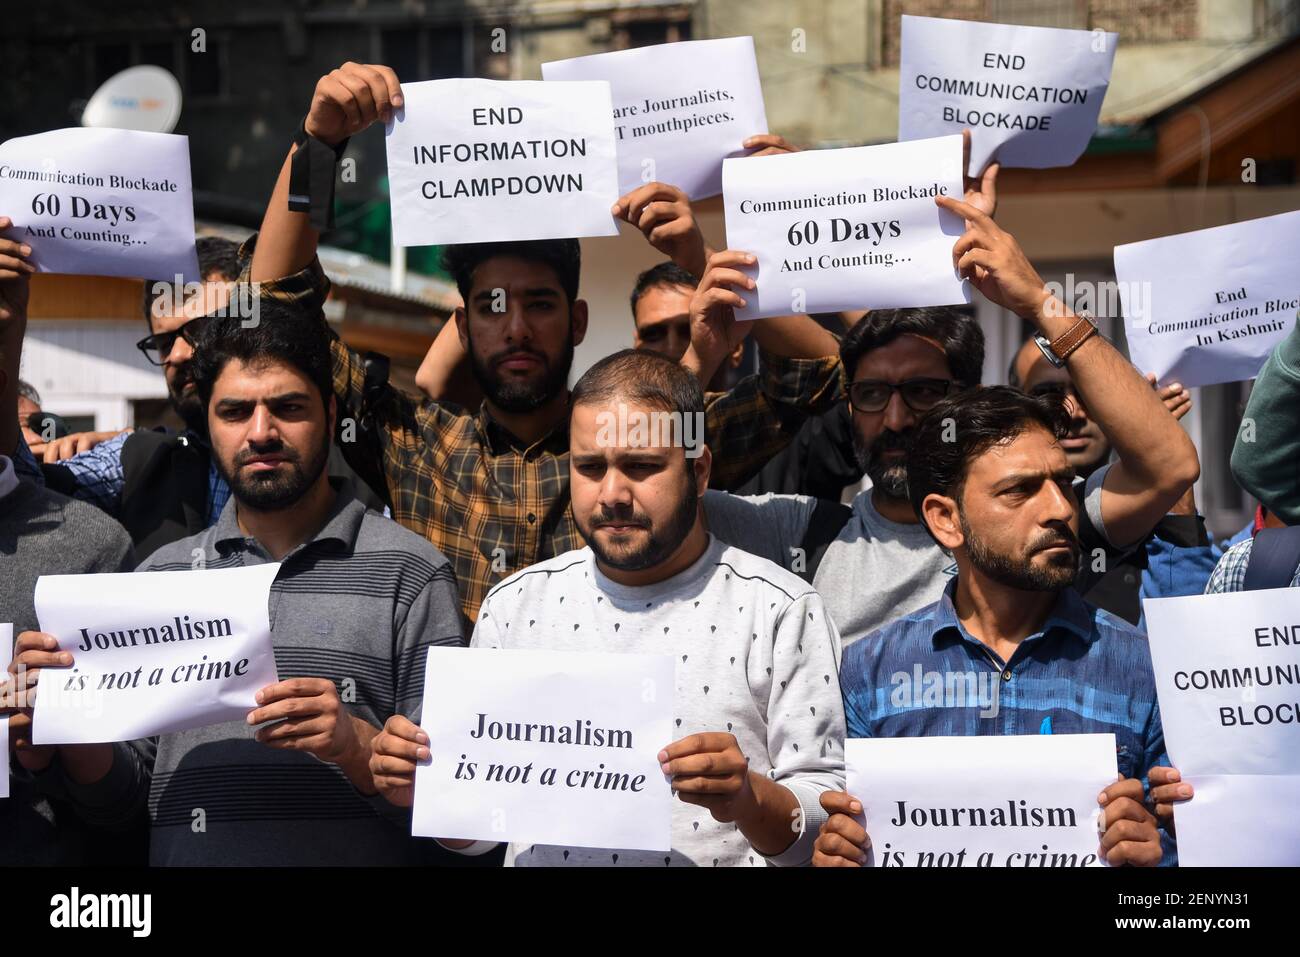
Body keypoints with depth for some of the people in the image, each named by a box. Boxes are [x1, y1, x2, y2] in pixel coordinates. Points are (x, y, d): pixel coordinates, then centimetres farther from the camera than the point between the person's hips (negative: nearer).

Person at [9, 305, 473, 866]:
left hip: (358, 858, -3)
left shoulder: (409, 572, 2)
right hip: (185, 854, 4)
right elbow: (116, 797, 15)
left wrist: (354, 745, -18)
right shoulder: (160, 575, 13)